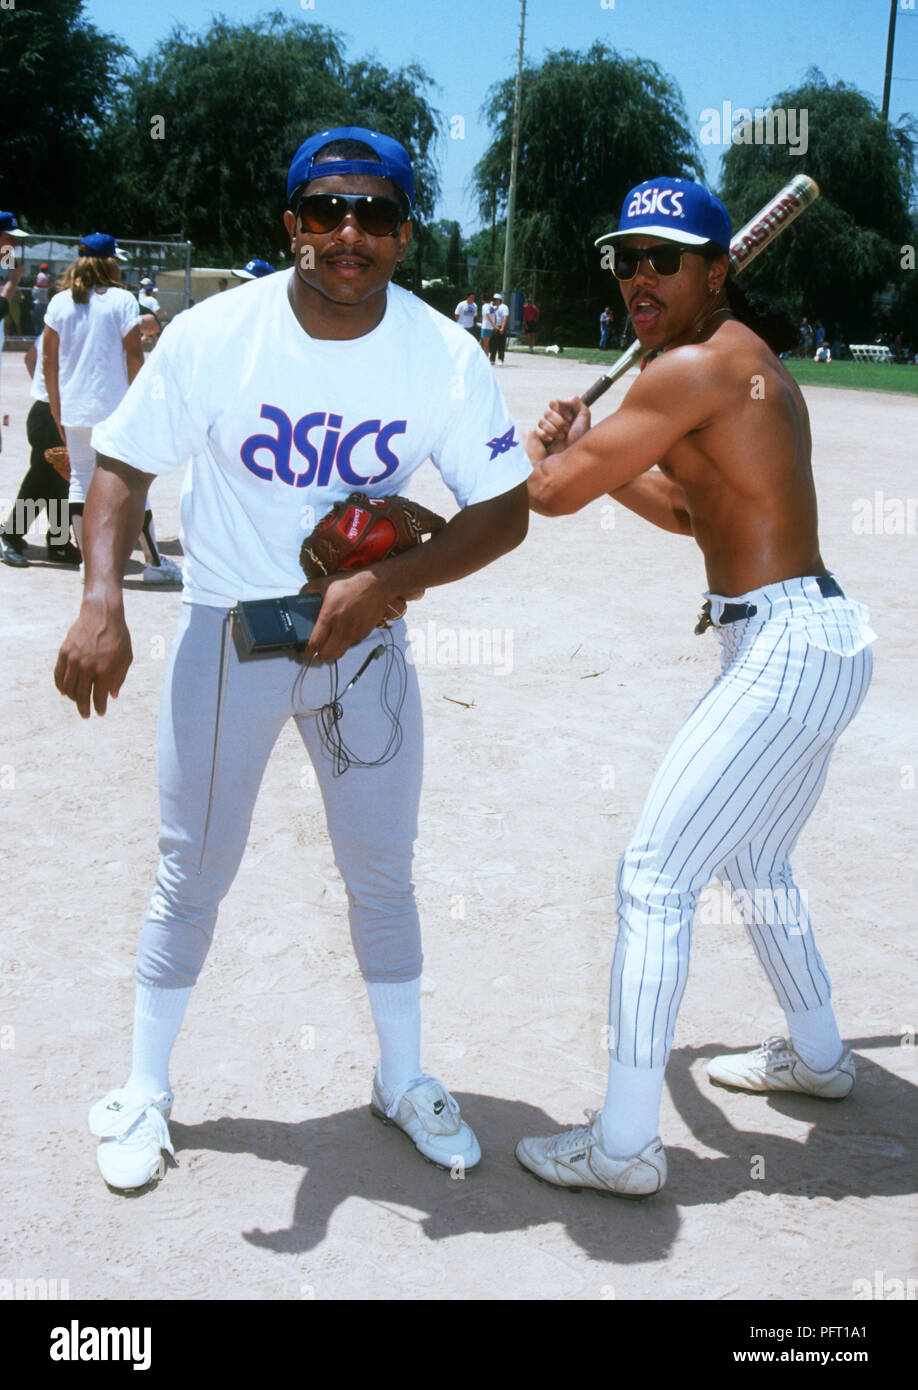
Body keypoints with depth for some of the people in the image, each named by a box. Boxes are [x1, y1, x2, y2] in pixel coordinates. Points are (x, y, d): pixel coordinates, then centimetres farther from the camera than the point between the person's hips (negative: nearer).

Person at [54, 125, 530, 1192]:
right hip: (226, 634, -1)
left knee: (382, 871, 11)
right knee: (193, 871, 7)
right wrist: (100, 601, -25)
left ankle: (403, 1079, 32)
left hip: (364, 637, 2)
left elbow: (505, 510, -9)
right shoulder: (210, 336, -15)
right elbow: (123, 466, -8)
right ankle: (143, 1090, 26)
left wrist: (389, 582, -25)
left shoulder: (444, 355, -11)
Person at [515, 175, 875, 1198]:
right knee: (754, 865, 26)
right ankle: (816, 1055, 45)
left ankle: (624, 1145, -4)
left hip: (784, 652, -11)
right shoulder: (749, 362, 16)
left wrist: (549, 449, 7)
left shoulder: (693, 368, -15)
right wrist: (590, 450, 16)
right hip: (823, 643, 11)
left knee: (654, 878, -9)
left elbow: (554, 494, -16)